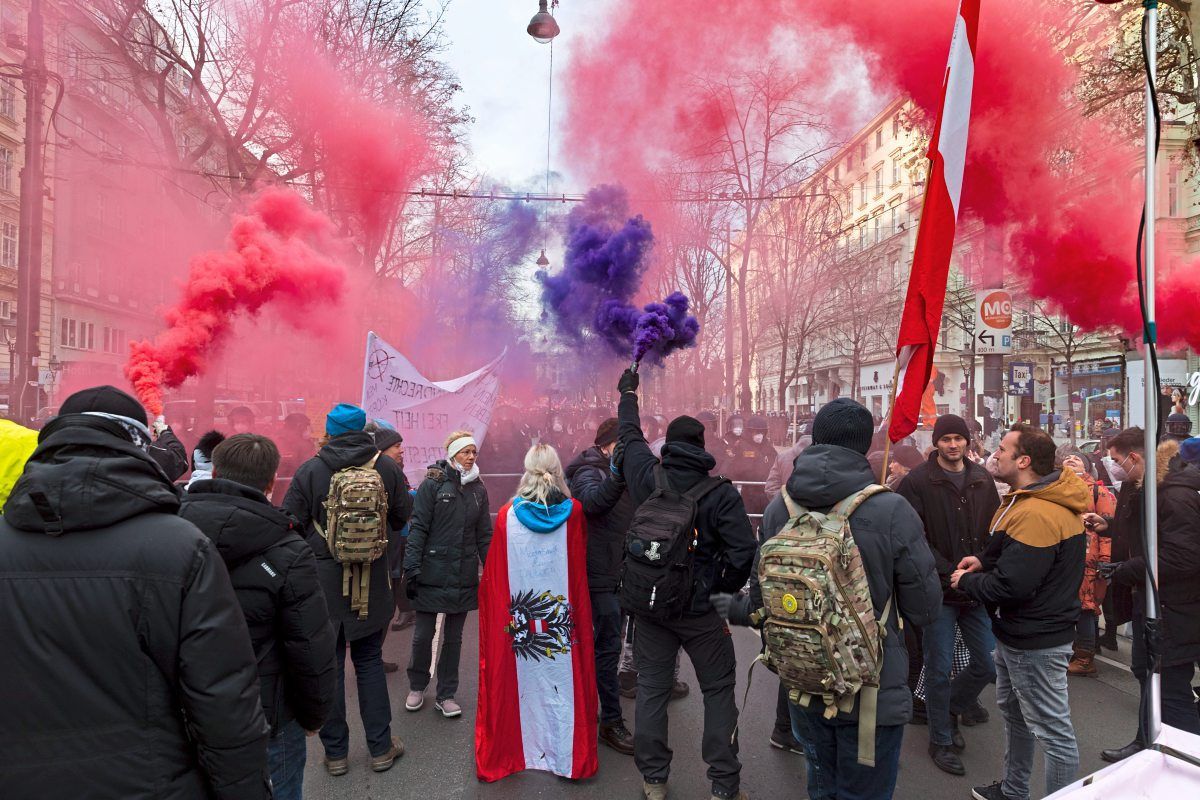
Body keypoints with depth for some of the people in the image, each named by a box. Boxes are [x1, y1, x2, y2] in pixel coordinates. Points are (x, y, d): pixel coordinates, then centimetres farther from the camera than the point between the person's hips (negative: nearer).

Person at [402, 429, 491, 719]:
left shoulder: (478, 489, 7)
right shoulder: (432, 484, -7)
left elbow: (484, 535, 9)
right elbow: (418, 529, -9)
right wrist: (412, 568, -15)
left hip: (464, 576, 4)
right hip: (432, 573, -3)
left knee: (454, 637, 12)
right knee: (423, 635, 8)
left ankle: (446, 695, 28)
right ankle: (417, 687, 32)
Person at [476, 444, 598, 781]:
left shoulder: (507, 515, -8)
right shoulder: (574, 512, -7)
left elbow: (493, 576, 0)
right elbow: (580, 565, 4)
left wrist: (488, 601, 15)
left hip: (517, 616, 0)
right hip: (564, 617, 0)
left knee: (522, 678, 14)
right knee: (562, 678, 12)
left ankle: (514, 748, 30)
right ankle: (568, 754, 25)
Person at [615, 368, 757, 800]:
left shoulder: (648, 477, -6)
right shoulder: (720, 492, -13)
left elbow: (629, 436, 12)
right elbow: (743, 551, -18)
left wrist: (628, 393, 28)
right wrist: (725, 589, 0)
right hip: (701, 609, -2)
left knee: (651, 690, 15)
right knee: (718, 692, 14)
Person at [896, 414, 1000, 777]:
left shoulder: (982, 480, 6)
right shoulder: (917, 482, -10)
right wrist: (950, 572, -19)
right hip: (939, 591, -5)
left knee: (988, 665, 12)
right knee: (939, 670, 5)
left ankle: (950, 709, 39)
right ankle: (940, 741, 25)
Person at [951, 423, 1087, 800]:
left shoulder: (1035, 514, -29)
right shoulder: (1032, 501, 6)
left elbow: (1008, 586, -30)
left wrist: (966, 581, -13)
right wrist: (985, 561, 3)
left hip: (1035, 642, -11)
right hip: (1018, 632, 11)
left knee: (1054, 732, 5)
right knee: (1013, 713, 25)